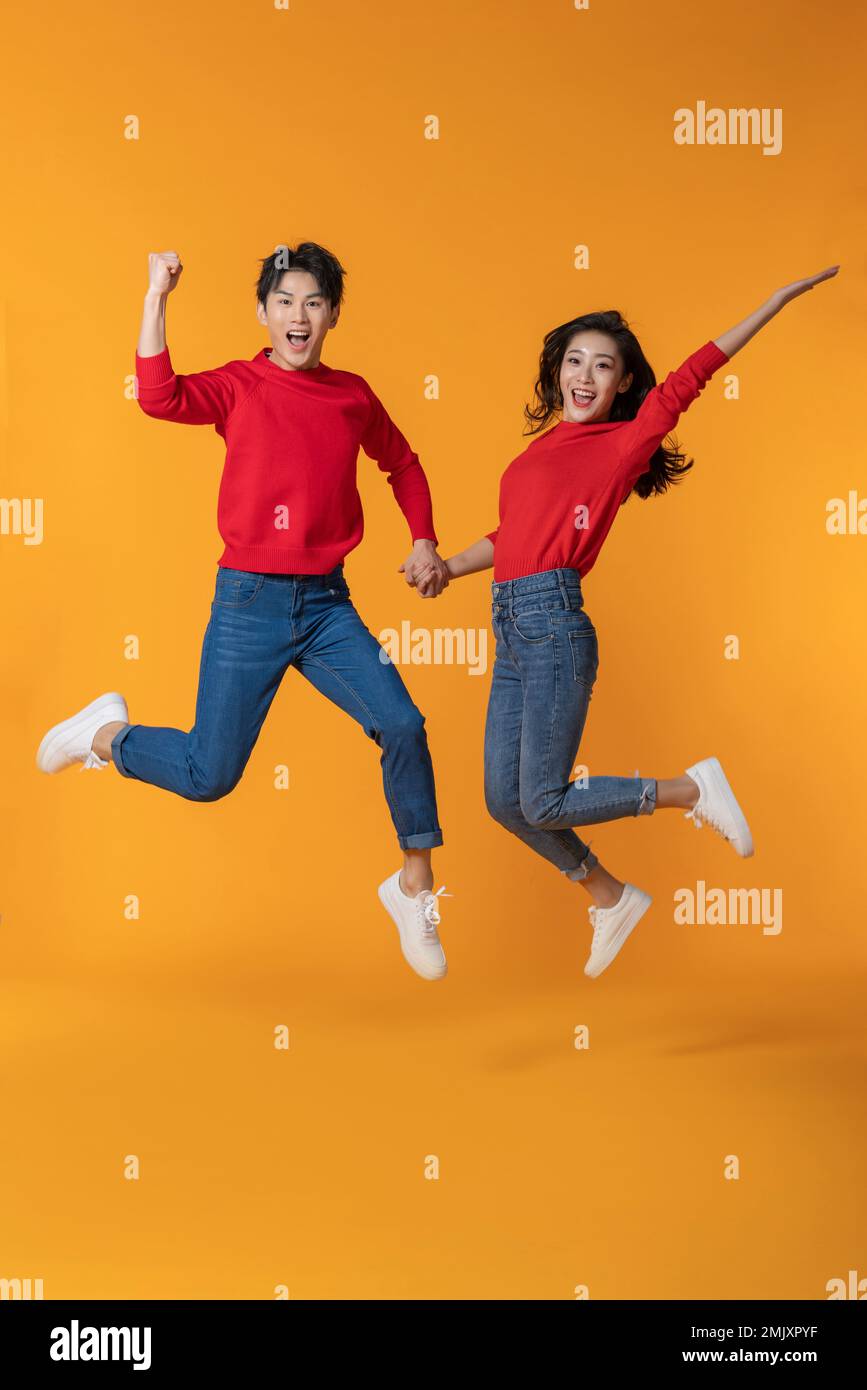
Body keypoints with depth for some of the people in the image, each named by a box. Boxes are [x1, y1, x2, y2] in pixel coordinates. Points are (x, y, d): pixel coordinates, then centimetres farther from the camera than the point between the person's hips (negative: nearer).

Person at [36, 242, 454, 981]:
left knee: (403, 727, -15)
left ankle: (414, 890, 5)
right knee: (208, 776, -1)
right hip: (250, 601, -3)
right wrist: (157, 294, -24)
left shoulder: (353, 395, 6)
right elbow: (159, 396, -25)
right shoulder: (239, 386, -5)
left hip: (328, 603, 3)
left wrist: (424, 542, 12)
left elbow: (403, 465, 23)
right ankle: (104, 733, 31)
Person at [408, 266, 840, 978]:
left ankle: (693, 789, 11)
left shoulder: (622, 442, -1)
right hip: (510, 631, 7)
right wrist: (446, 567, 9)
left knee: (543, 804, -8)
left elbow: (689, 378, -7)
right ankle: (612, 898, 28)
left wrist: (779, 298, -9)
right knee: (505, 801, 9)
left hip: (552, 625, -7)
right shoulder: (544, 446, 18)